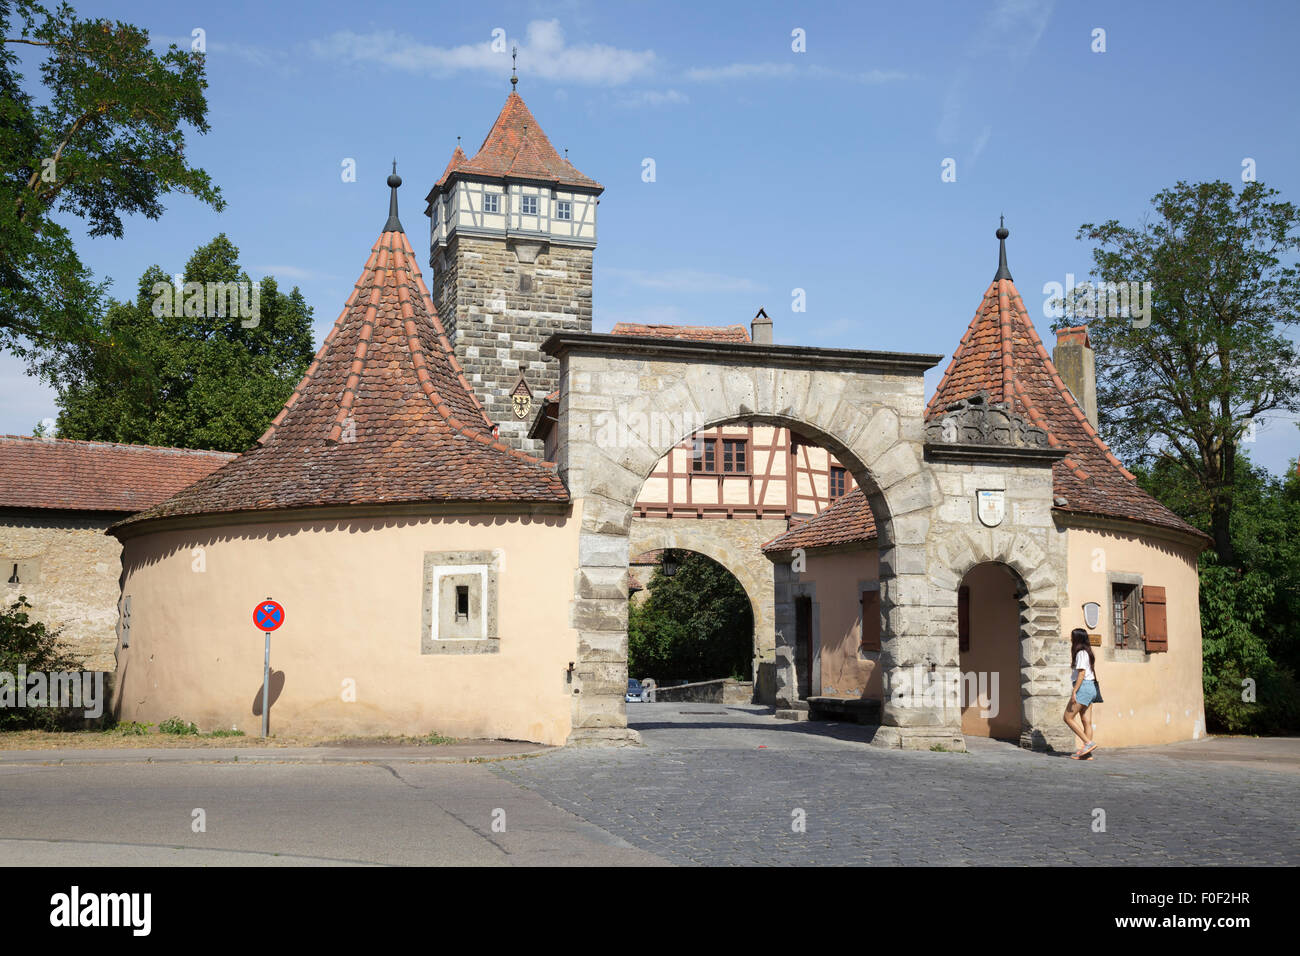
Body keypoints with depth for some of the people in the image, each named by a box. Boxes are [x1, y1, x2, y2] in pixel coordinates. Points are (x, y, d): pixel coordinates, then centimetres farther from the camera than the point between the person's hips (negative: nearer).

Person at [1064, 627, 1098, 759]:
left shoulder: (1081, 653, -10)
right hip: (1091, 688, 10)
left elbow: (1081, 673, -18)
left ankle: (1089, 743, -12)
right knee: (1086, 722, 5)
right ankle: (1086, 751, 3)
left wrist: (1074, 692, -20)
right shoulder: (1087, 652, 18)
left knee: (1068, 718, -7)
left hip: (1083, 687, -10)